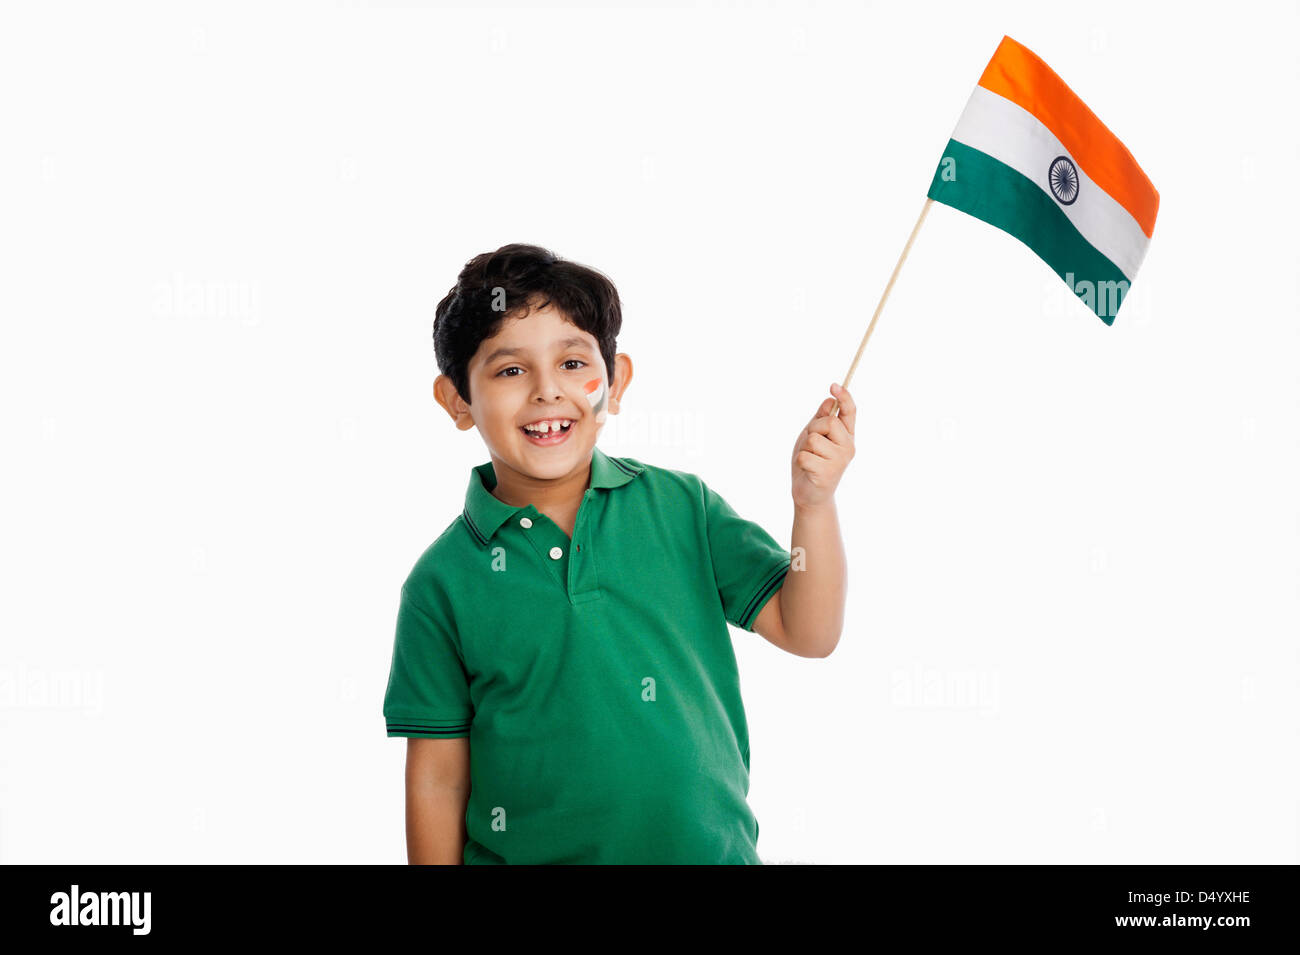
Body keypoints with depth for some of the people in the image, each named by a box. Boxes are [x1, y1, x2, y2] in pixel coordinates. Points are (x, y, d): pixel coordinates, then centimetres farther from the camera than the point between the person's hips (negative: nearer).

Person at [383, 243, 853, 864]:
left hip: (709, 849, 1)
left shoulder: (682, 507, -3)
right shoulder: (443, 583, -7)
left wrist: (814, 503, -17)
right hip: (529, 855, -1)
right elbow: (437, 776, -3)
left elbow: (807, 635, -4)